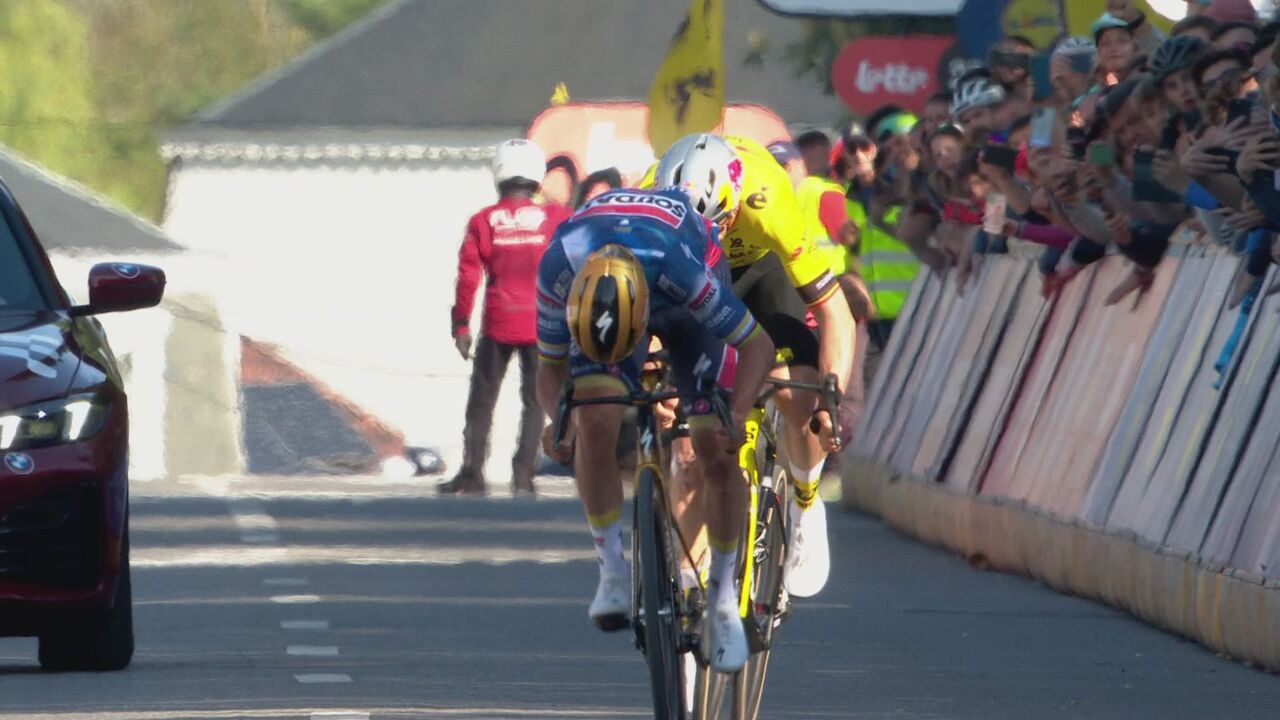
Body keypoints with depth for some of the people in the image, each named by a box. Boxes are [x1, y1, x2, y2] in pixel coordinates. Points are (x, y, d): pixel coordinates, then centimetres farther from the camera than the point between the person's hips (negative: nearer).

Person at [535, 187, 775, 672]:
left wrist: (738, 415, -46)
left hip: (685, 309, -1)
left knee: (717, 454, -11)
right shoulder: (558, 270, -36)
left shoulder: (677, 264, -43)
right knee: (595, 423, -25)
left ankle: (723, 591, 8)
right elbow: (551, 365, -19)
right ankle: (612, 571, -12)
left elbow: (757, 344, -31)